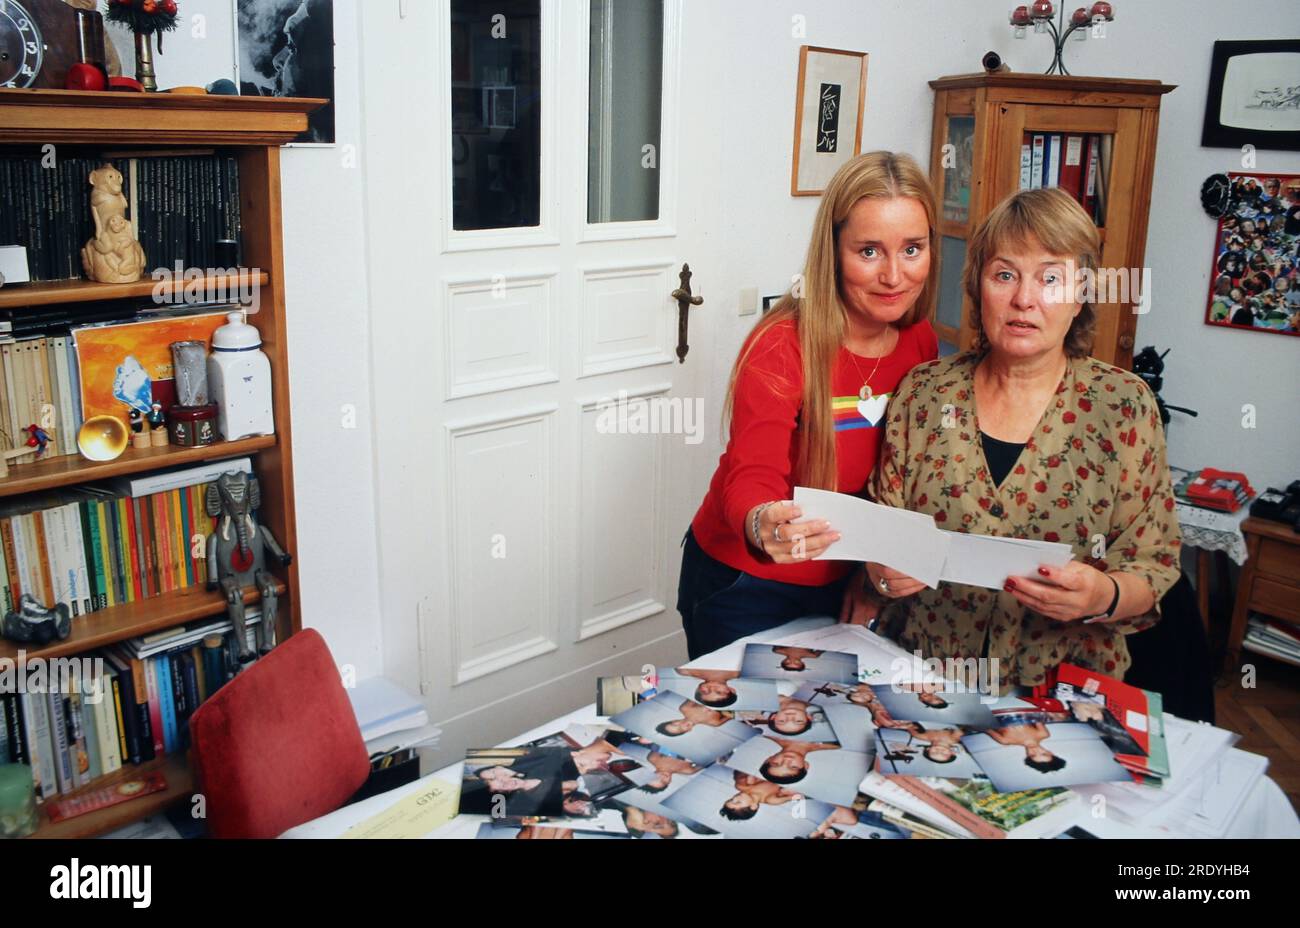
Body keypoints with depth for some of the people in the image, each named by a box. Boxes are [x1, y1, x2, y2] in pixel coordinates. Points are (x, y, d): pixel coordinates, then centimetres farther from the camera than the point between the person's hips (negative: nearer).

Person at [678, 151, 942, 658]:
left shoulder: (920, 343, -5)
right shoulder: (780, 349, -23)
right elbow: (751, 478, -31)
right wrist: (762, 525, -52)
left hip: (841, 583, 5)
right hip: (745, 586, -5)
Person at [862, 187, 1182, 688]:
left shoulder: (1123, 404, 0)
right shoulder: (924, 390, 3)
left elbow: (1155, 568, 2)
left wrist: (1101, 595, -18)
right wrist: (883, 570, -13)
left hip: (1065, 684, -1)